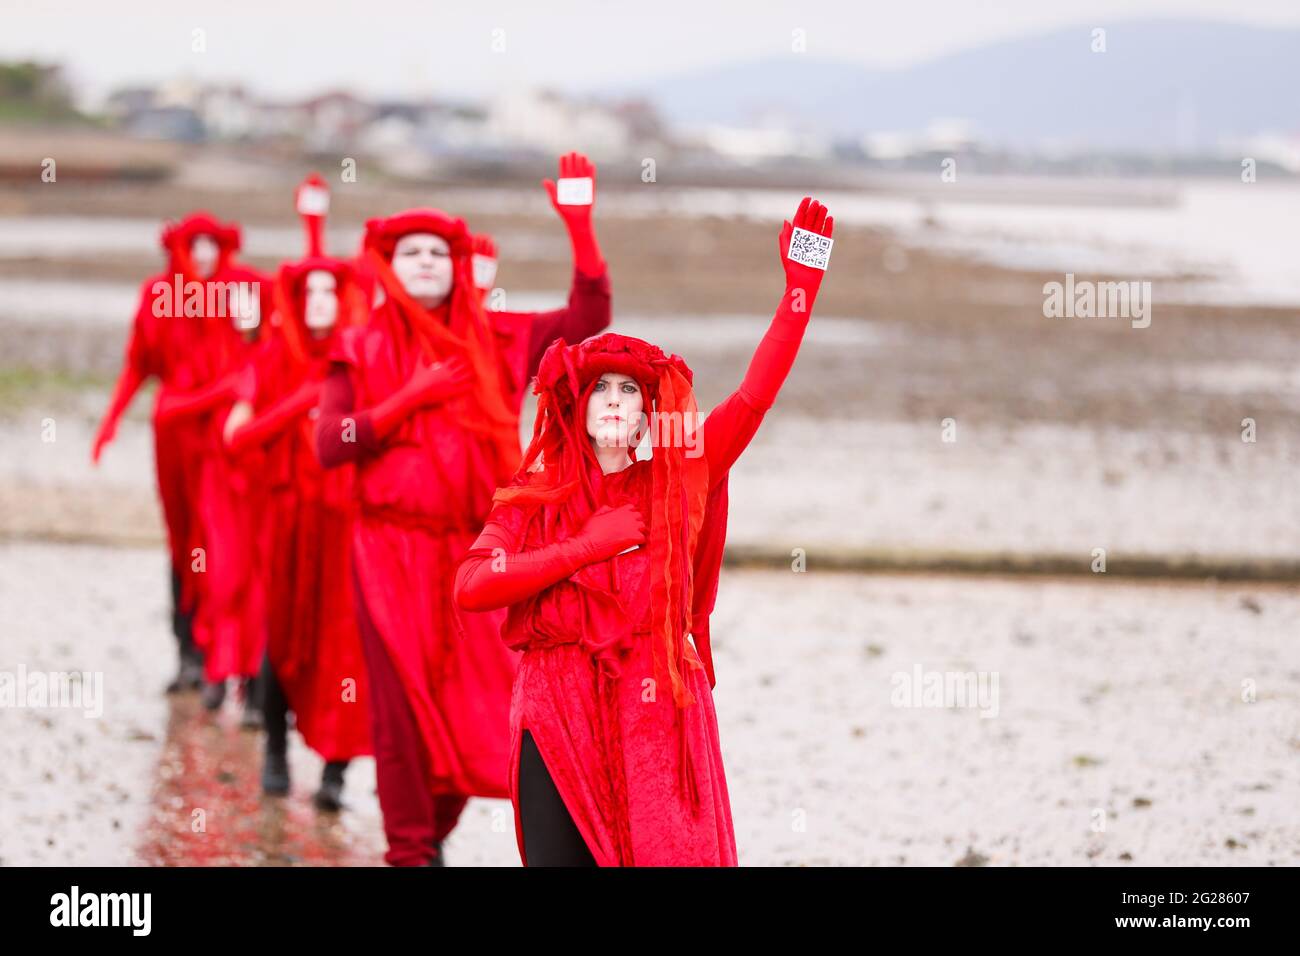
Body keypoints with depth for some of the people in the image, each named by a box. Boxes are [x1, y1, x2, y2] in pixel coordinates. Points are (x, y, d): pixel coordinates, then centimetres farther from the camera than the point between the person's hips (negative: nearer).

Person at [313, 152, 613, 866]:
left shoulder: (493, 341, 8)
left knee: (477, 699, -1)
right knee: (403, 698, -2)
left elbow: (587, 318, 1)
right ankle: (409, 849, 8)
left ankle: (438, 825, 20)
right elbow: (330, 446, -6)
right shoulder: (363, 352, 4)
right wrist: (411, 398, -12)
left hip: (474, 546, 2)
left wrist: (580, 226, -7)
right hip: (393, 548, -2)